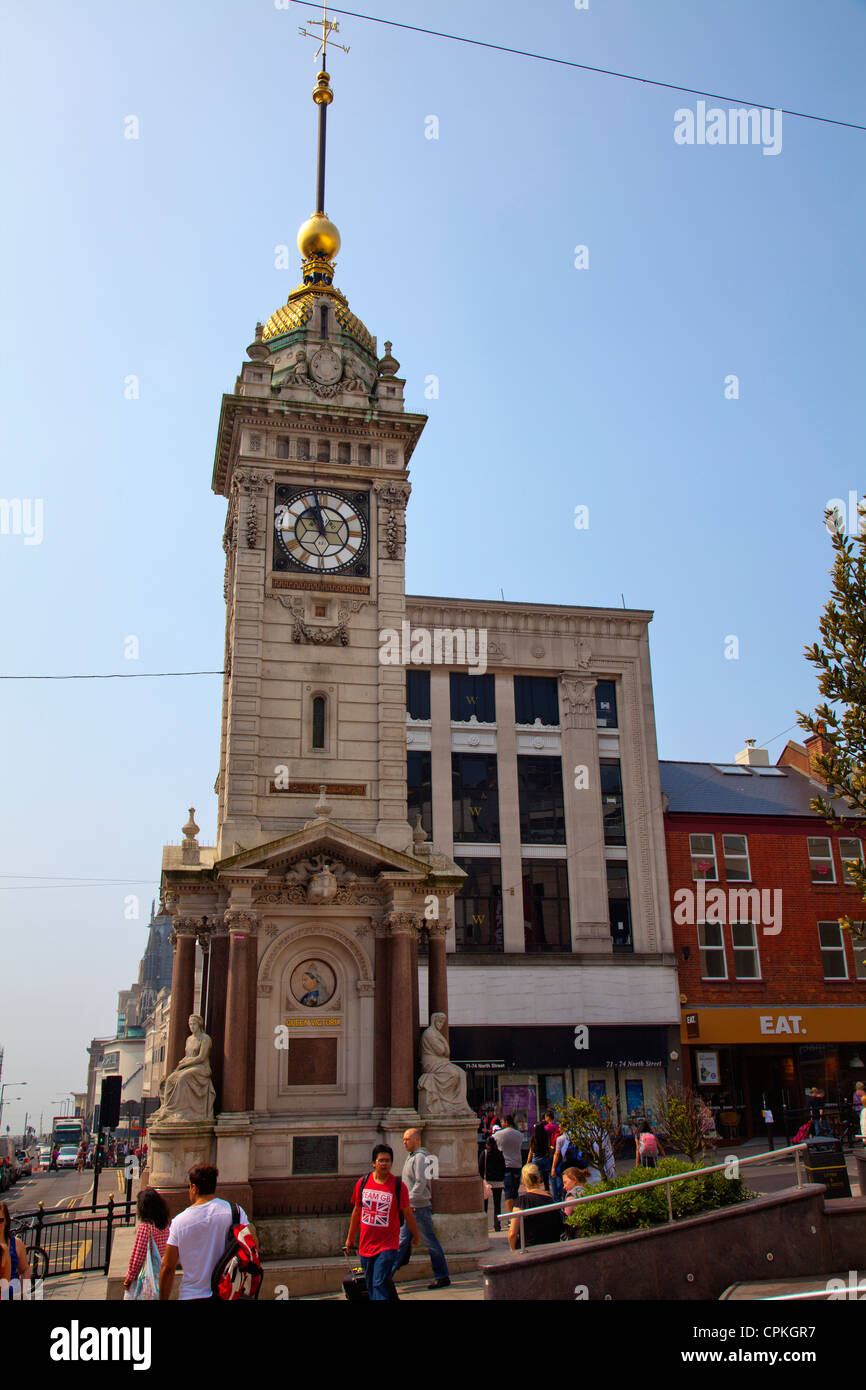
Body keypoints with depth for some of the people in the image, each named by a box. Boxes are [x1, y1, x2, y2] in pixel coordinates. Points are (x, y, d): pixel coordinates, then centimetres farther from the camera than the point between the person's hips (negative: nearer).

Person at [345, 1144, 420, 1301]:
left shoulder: (398, 1185, -7)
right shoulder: (362, 1183, 1)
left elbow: (407, 1213, 3)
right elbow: (357, 1211, 13)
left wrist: (416, 1235, 11)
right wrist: (350, 1238, 19)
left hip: (388, 1247, -4)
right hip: (366, 1246, 4)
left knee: (380, 1285, -13)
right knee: (371, 1287, 11)